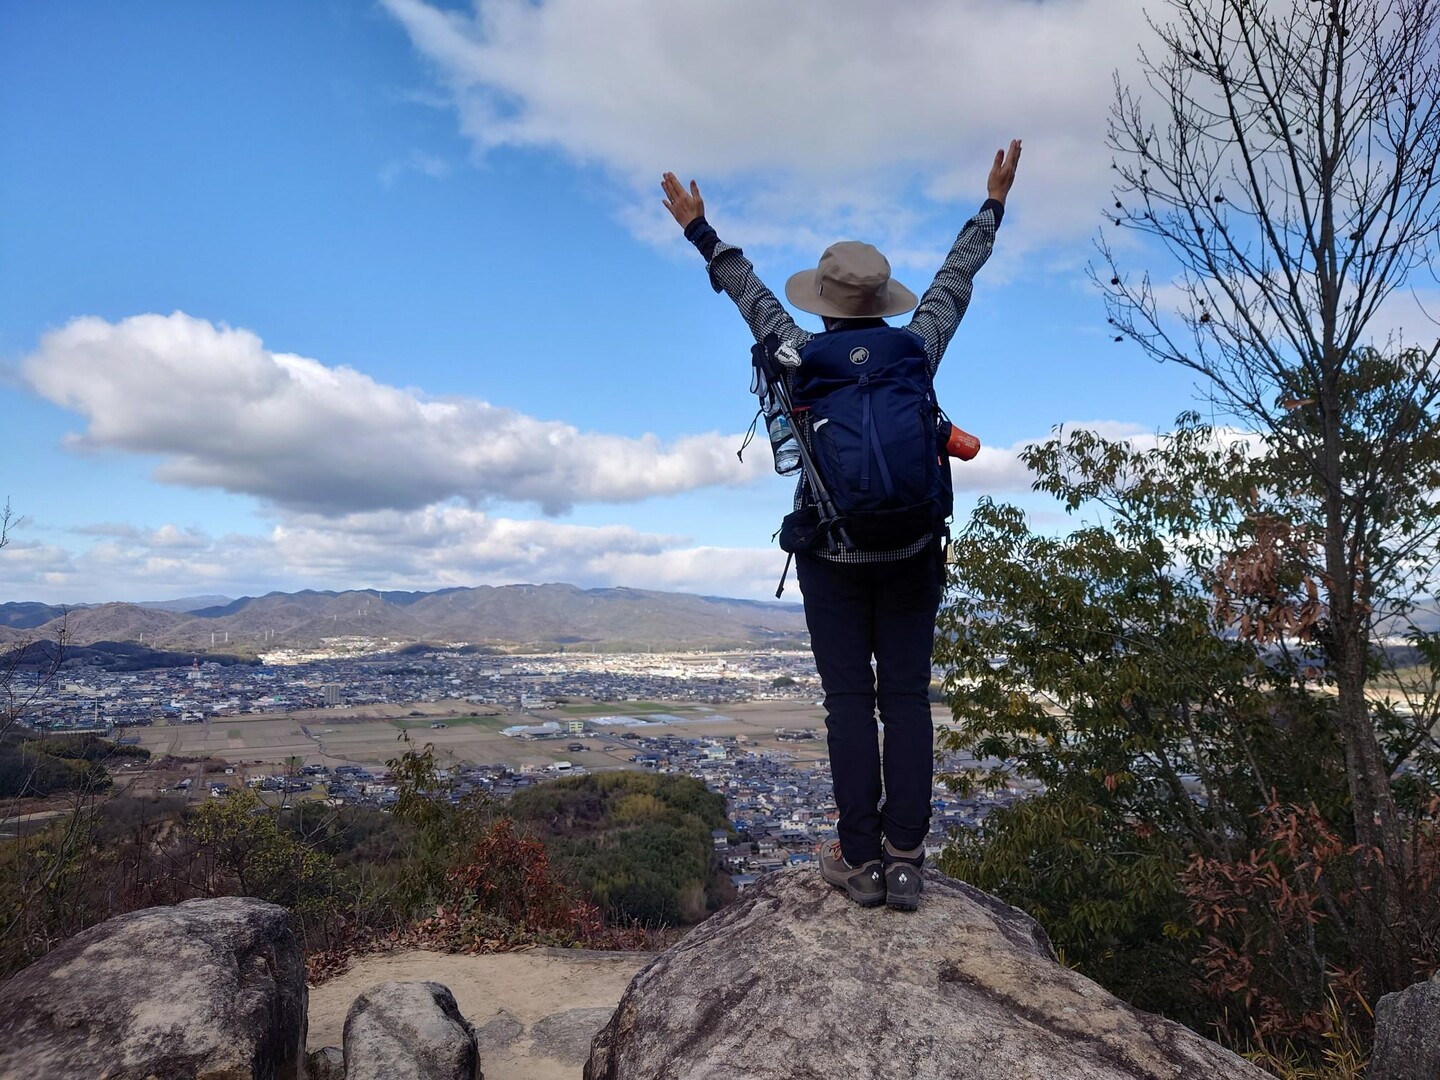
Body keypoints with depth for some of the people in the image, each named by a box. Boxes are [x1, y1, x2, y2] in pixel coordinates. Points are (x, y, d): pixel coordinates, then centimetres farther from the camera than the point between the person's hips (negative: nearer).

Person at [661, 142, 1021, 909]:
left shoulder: (802, 357, -5)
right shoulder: (918, 349, -1)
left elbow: (749, 291, 8)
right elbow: (955, 277, 14)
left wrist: (699, 231, 23)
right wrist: (993, 203, 29)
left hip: (832, 552, -1)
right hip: (911, 550, 2)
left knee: (849, 701, 2)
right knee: (907, 698, 3)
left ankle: (860, 861, 6)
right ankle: (904, 860, 6)